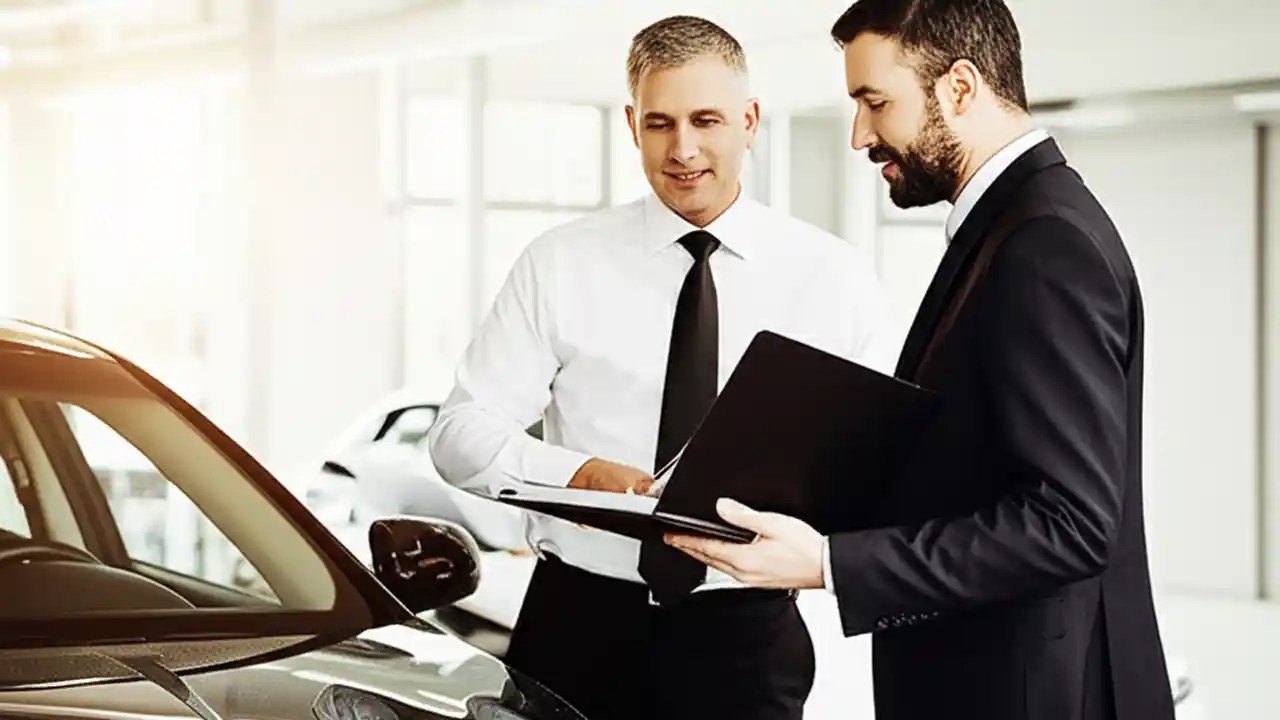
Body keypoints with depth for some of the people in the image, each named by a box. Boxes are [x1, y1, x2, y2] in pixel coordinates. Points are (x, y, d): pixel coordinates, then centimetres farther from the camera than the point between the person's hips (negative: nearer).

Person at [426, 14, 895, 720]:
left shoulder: (834, 277, 3)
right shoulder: (560, 263, 2)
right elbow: (461, 432, -1)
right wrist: (577, 473, -20)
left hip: (746, 634, 0)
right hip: (579, 621, 0)